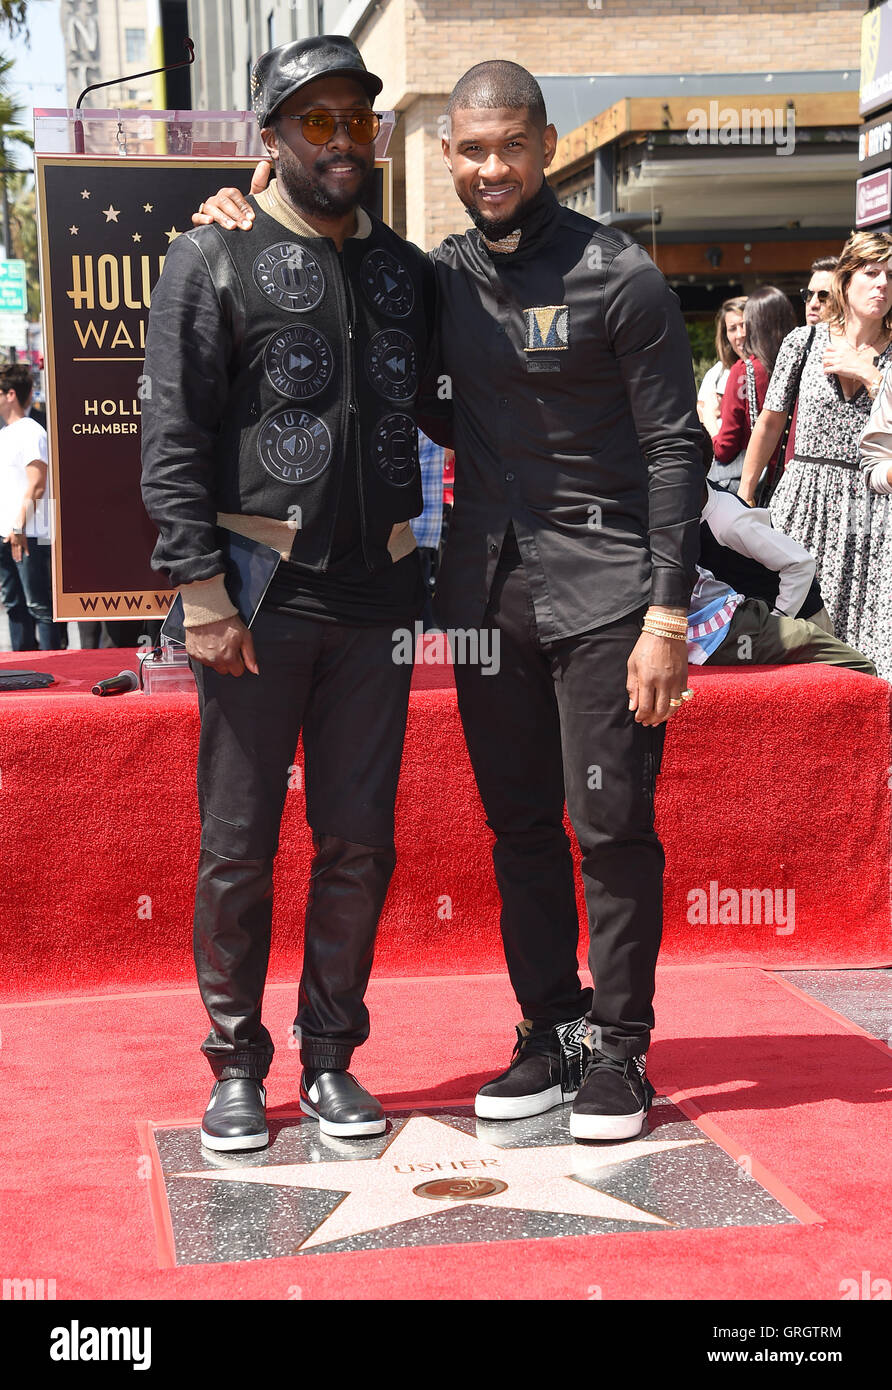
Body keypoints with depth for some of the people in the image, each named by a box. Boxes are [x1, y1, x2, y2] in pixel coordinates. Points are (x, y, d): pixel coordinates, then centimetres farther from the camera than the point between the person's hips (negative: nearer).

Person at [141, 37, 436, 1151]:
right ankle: (236, 1068, 17)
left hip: (375, 596, 4)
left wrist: (420, 568, 10)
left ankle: (330, 1059, 20)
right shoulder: (213, 261, 0)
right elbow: (172, 436, -5)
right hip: (258, 591, -4)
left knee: (358, 842, 7)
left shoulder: (407, 270, 14)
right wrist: (200, 586, -13)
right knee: (238, 846, 2)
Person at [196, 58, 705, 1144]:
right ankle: (548, 1031, 23)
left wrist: (668, 615, -13)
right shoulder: (433, 278, 9)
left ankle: (617, 1047, 13)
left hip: (601, 586, -5)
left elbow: (675, 447, -6)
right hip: (485, 585, 5)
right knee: (518, 824, 10)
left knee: (612, 825, -1)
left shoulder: (616, 273, -6)